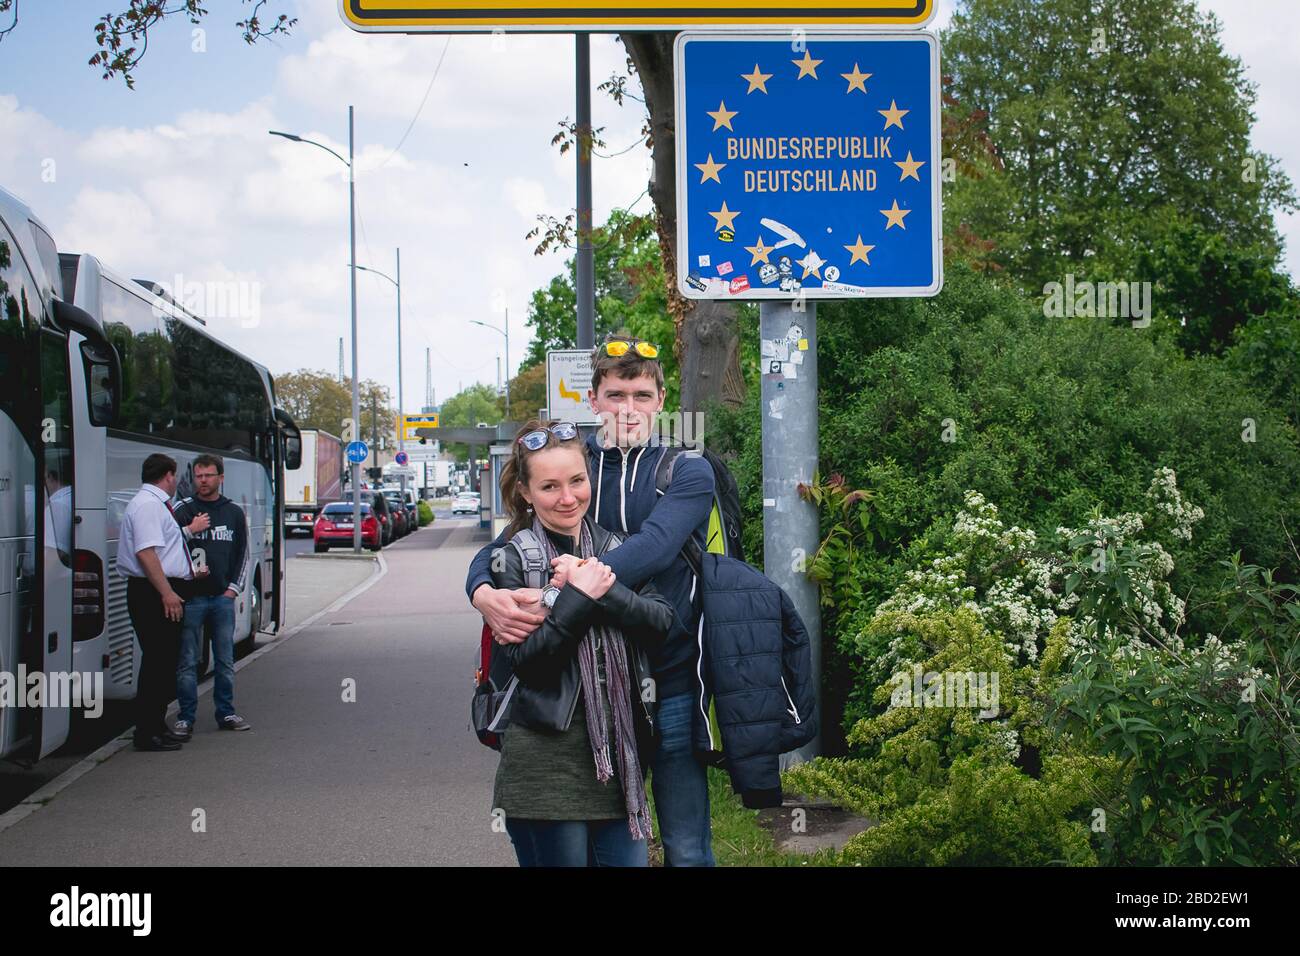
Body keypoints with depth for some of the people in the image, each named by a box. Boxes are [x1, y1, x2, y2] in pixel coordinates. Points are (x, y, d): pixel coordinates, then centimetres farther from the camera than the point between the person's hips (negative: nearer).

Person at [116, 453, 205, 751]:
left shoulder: (156, 504, 19)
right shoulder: (148, 504, -14)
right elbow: (146, 552, -23)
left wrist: (190, 529, 42)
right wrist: (167, 593, -26)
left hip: (166, 594, 11)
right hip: (154, 594, -11)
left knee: (166, 660, 15)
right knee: (157, 661, -9)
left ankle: (156, 726, 22)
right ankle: (147, 733, -6)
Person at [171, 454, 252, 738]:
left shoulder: (234, 513, 11)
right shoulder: (183, 510, 0)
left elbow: (243, 553, 16)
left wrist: (235, 587, 6)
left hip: (223, 597, 3)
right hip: (191, 597, -3)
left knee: (225, 660, 8)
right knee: (187, 661, -2)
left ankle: (226, 714, 17)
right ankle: (186, 718, 3)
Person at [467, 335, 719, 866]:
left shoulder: (687, 473, -1)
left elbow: (654, 546, -20)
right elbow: (500, 549, 4)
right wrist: (485, 593, -22)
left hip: (670, 686, -3)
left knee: (686, 851, 3)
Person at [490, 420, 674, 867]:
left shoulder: (612, 549, 12)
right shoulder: (513, 560, -2)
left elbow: (662, 622, 0)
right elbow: (525, 657, -11)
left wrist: (605, 588, -13)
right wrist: (581, 596, -16)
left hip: (618, 753, 4)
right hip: (546, 758, -4)